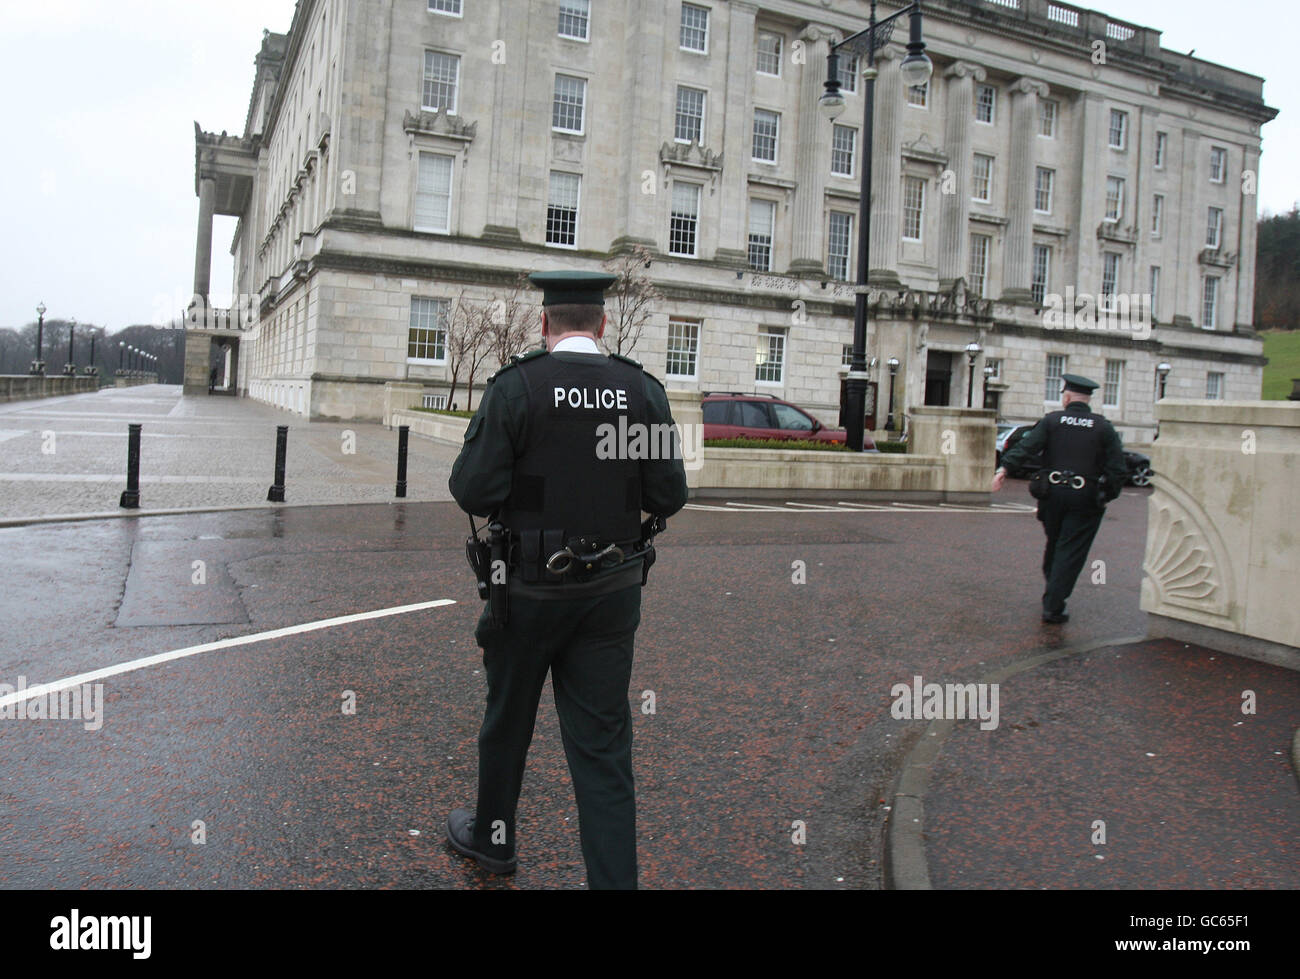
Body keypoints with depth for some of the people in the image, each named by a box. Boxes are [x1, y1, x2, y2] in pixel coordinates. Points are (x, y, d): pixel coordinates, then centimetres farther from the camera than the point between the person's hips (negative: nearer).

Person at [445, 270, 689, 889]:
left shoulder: (515, 387, -12)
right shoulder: (644, 390, -3)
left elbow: (475, 493, -15)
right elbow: (669, 496, -3)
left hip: (531, 587, -2)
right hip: (613, 590, 2)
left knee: (508, 716, 20)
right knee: (602, 739, 8)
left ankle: (492, 837, 41)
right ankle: (614, 876, 9)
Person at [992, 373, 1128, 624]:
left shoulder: (1051, 421, 1)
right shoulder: (1104, 428, 2)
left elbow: (1026, 447, -13)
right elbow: (1118, 468, -1)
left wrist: (1004, 467, -19)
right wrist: (1107, 497, 8)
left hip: (1053, 493, 1)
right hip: (1086, 499, -1)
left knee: (1054, 544, 20)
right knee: (1071, 552, 1)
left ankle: (1052, 592, 36)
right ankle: (1053, 607, -3)